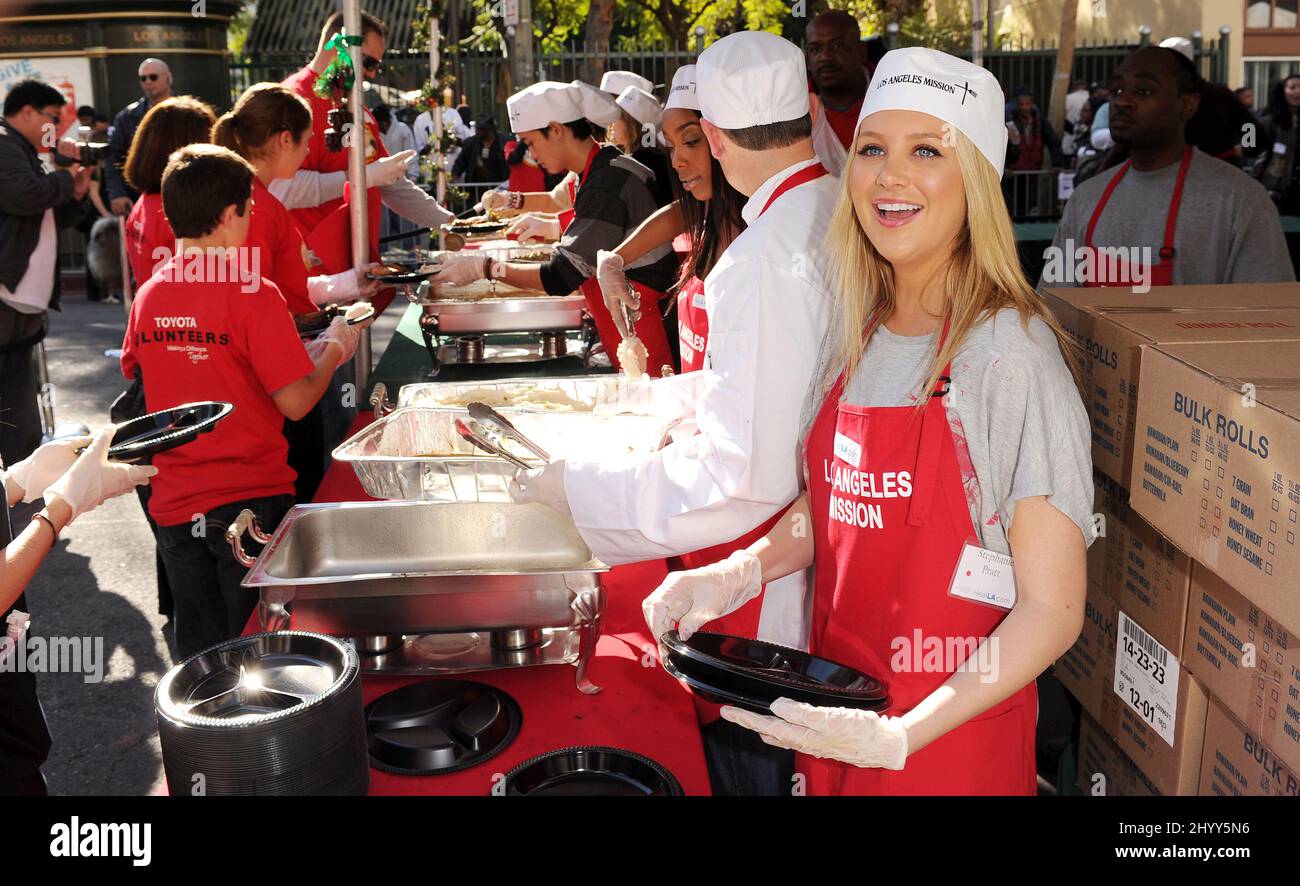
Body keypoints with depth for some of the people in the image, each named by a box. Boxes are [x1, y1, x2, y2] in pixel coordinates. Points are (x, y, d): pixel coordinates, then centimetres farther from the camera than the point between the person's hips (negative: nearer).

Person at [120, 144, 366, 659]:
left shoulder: (149, 296, 1)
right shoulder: (253, 294, -16)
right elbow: (295, 402, -17)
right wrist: (334, 348, 1)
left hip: (173, 503, 5)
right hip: (250, 498, -5)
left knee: (199, 653, 17)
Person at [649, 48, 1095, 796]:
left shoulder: (1011, 354, -18)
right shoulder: (859, 331, 1)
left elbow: (1052, 608, -17)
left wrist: (902, 736, -25)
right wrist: (735, 576, -4)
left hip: (953, 734, -5)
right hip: (839, 705, 6)